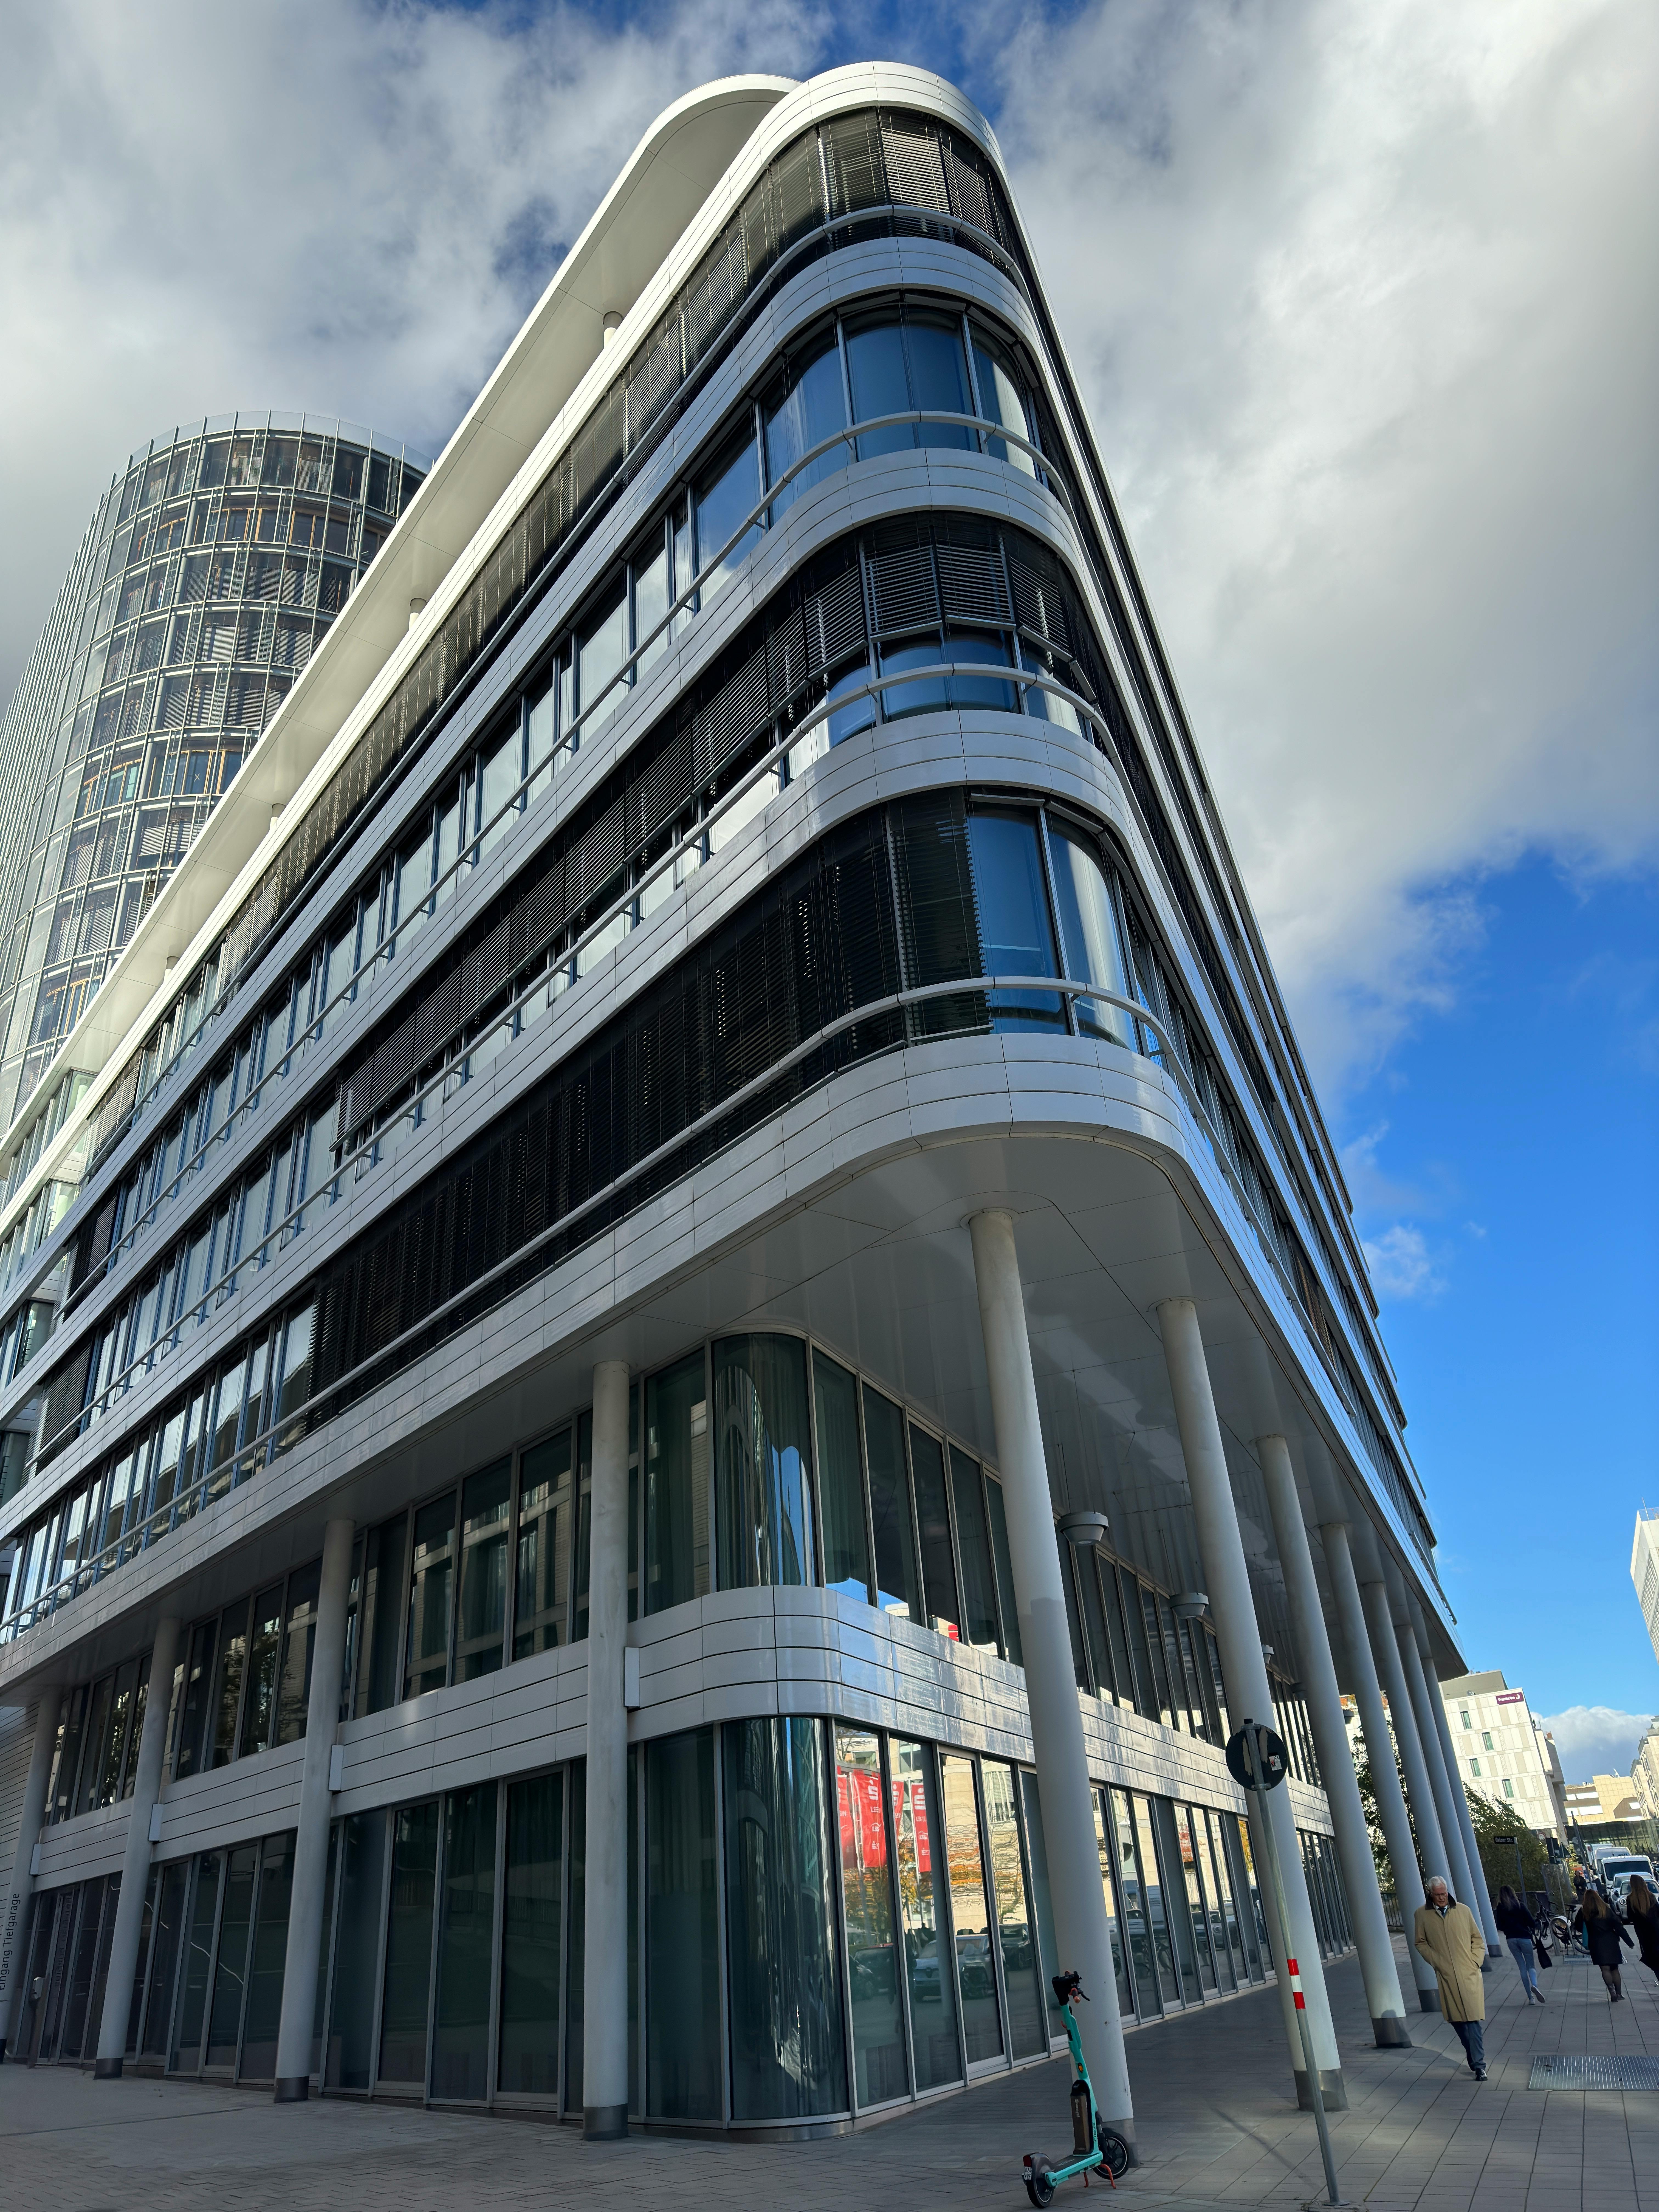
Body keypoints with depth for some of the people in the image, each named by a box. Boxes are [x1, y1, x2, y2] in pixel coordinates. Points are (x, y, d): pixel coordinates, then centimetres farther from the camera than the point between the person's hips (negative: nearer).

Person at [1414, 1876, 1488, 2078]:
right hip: (1446, 1977, 1)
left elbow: (1478, 1939, 11)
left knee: (1475, 2020, -6)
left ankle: (1479, 2065, 0)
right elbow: (1420, 1943, 8)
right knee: (1458, 2021, 5)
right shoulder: (1421, 1915, 1)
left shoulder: (1463, 1910, 2)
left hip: (1470, 1974, -1)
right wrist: (1436, 1961, -3)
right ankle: (1474, 2059, 20)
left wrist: (1476, 1961, -1)